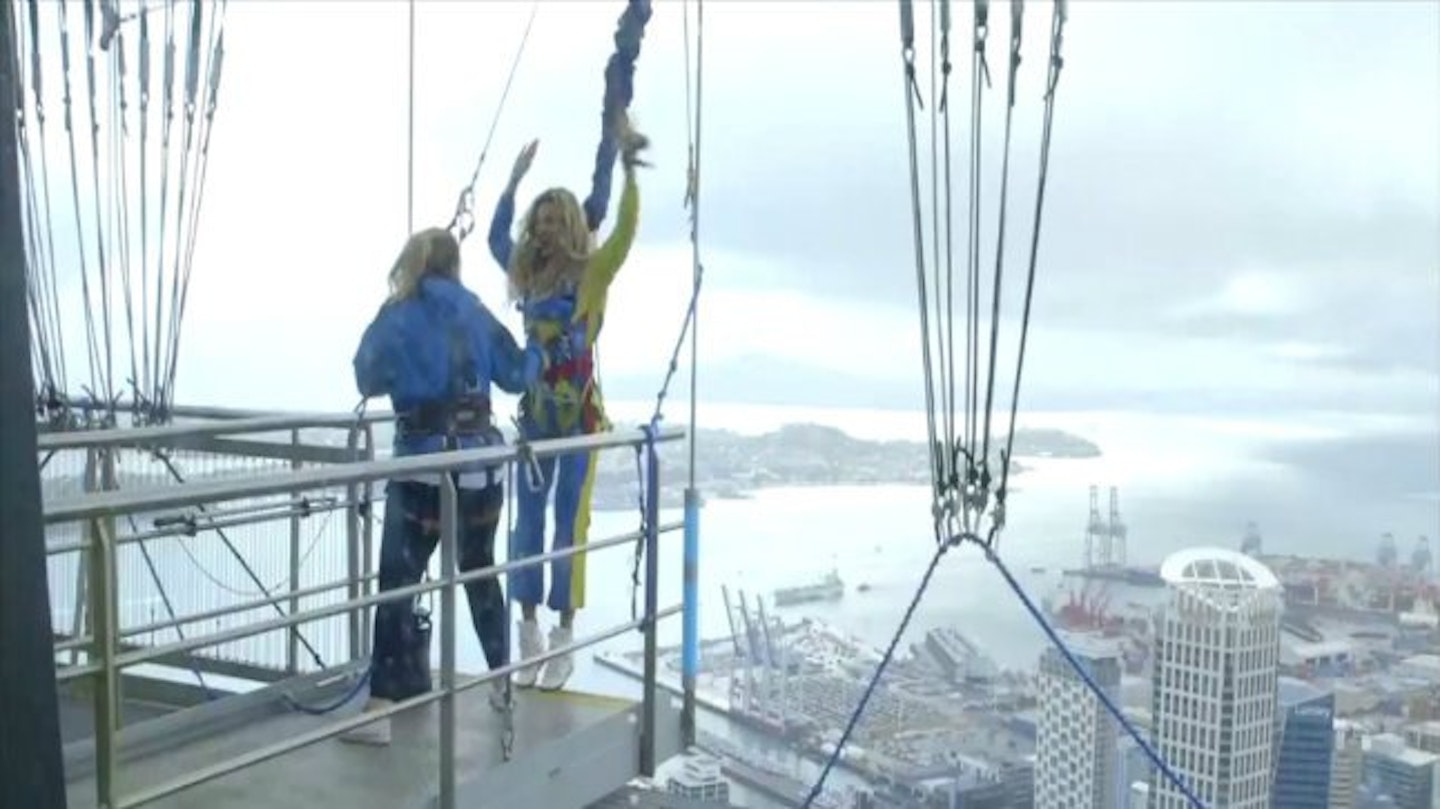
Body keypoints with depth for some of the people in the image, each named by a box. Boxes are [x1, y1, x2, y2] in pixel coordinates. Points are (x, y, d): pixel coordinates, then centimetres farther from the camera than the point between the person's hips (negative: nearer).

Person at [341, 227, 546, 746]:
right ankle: (503, 680, 30)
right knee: (480, 571, 19)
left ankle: (382, 708, -6)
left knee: (397, 582, -2)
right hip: (480, 462, 4)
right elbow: (515, 375, 13)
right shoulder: (475, 314, 4)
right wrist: (538, 355, 33)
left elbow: (367, 381, 7)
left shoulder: (394, 320, -3)